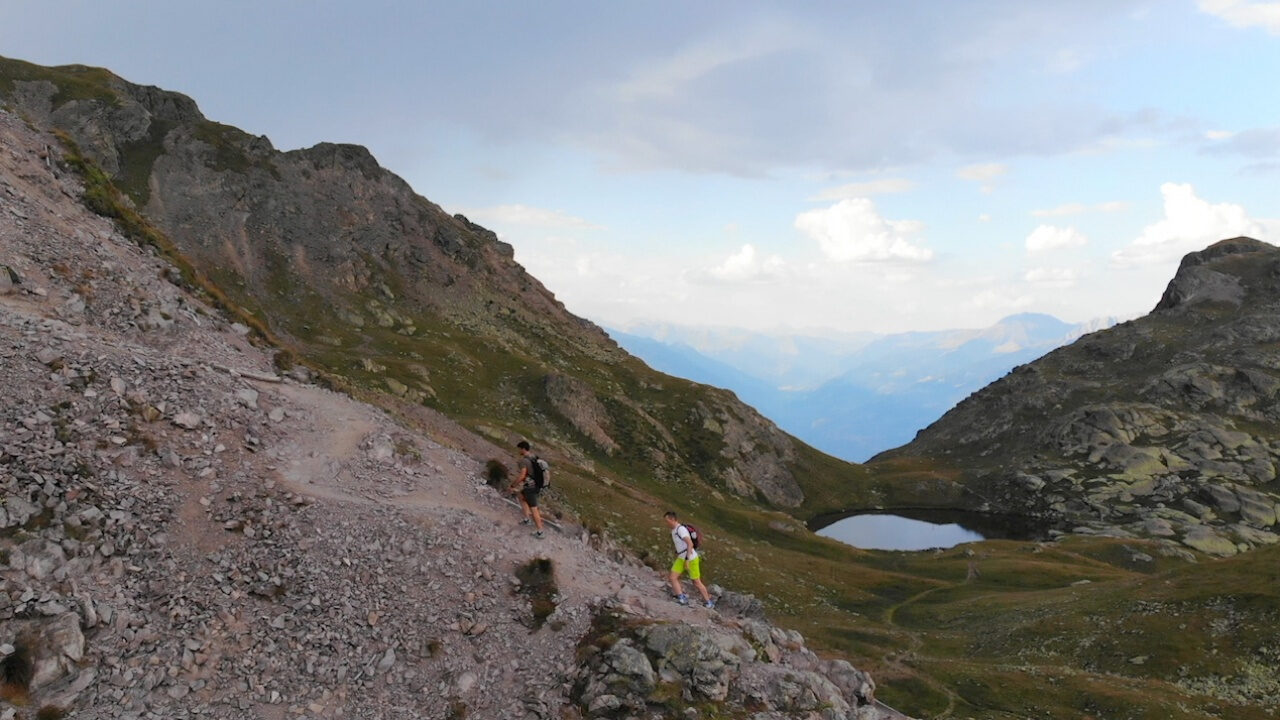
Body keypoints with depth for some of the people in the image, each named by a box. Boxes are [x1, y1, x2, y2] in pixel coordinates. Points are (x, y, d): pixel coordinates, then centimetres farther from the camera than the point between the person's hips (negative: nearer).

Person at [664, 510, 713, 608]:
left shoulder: (681, 529, -19)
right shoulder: (673, 530, 10)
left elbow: (690, 544, -27)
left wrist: (687, 559, -29)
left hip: (691, 559, -8)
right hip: (681, 558, 8)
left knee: (696, 582, 1)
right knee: (673, 577, -9)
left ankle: (708, 603, 13)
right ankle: (682, 599, -8)